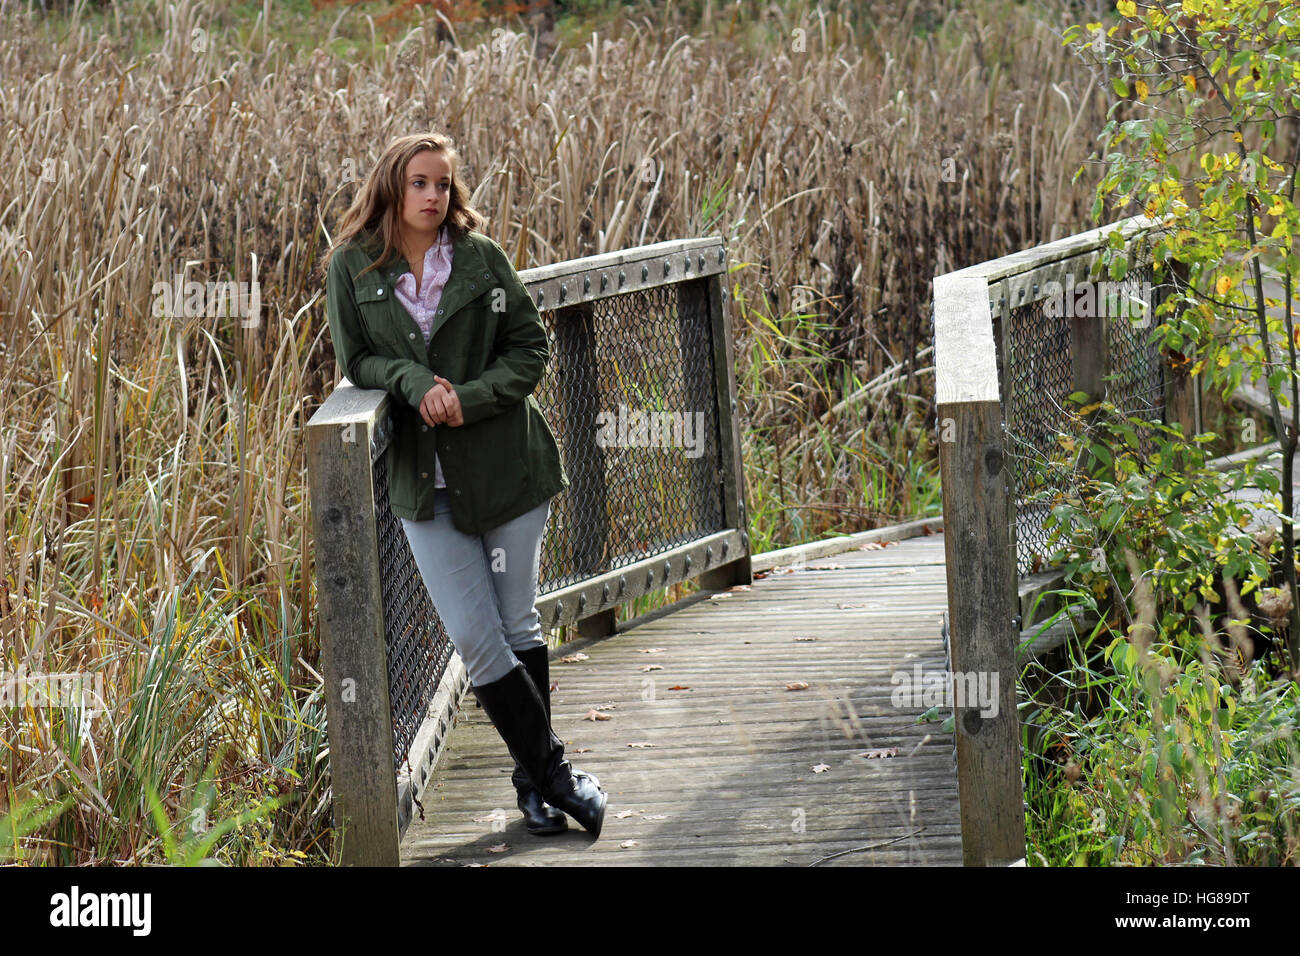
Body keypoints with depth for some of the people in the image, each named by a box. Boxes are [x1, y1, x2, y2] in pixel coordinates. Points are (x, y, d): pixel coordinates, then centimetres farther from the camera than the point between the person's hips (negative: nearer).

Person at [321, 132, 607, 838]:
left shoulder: (480, 257, -2)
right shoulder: (353, 267, -1)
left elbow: (529, 347, 0)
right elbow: (356, 360, 1)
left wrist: (467, 397, -15)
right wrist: (413, 381, -19)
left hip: (505, 465, 0)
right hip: (423, 481, 0)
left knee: (519, 624, 7)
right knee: (475, 640, -4)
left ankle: (533, 780, 22)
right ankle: (552, 772, 8)